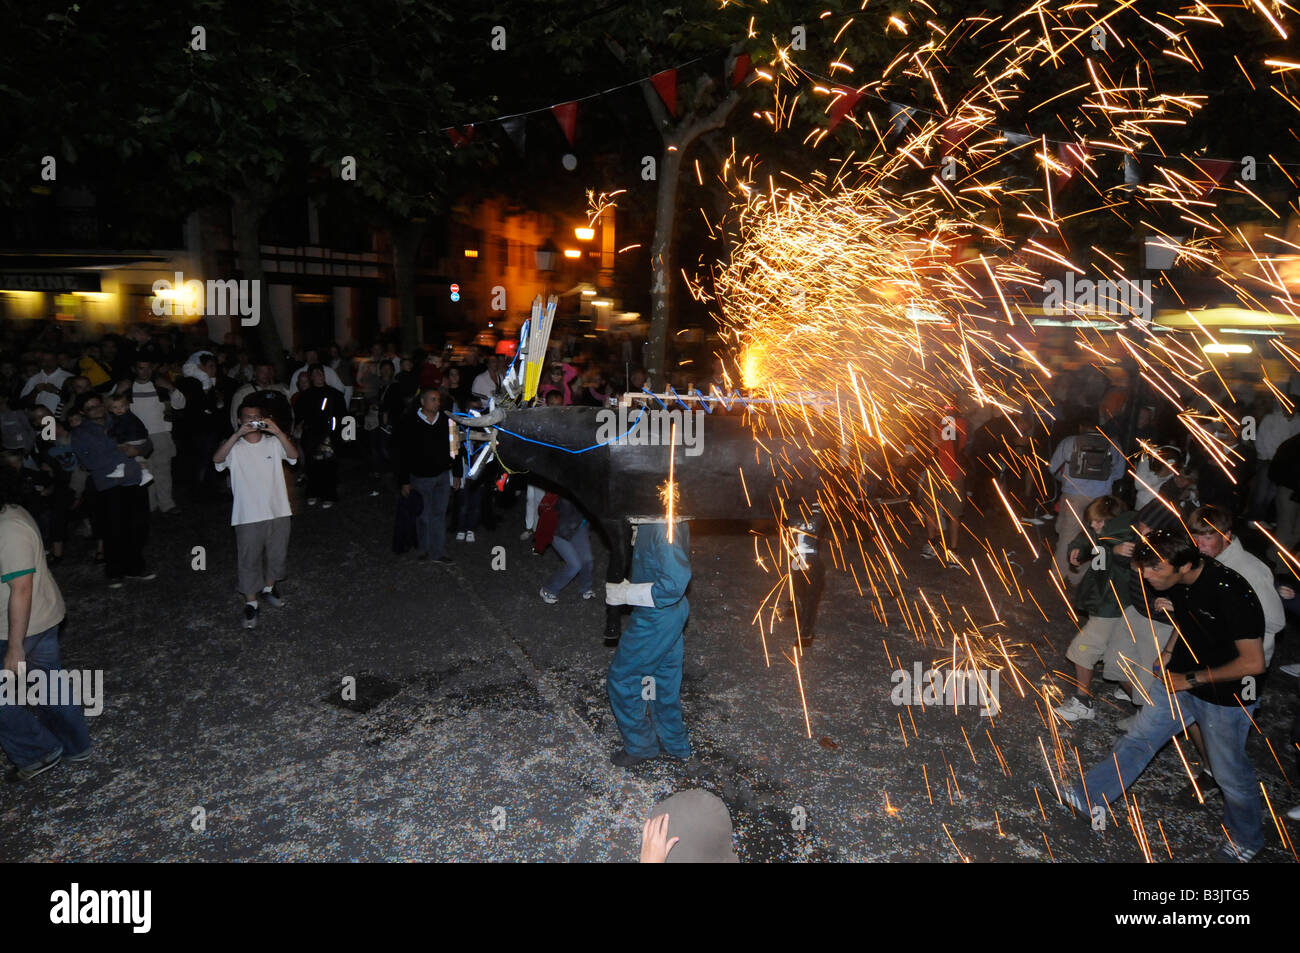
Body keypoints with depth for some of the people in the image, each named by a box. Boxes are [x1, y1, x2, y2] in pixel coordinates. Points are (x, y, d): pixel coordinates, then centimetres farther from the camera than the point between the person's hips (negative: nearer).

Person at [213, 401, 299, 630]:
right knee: (249, 559, 5)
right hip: (248, 516, -2)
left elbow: (293, 456, -16)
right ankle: (251, 602, 18)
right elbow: (217, 459, -22)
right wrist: (237, 434, -31)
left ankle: (268, 587, 41)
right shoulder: (234, 447, -3)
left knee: (277, 555, 17)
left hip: (277, 512, 2)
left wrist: (277, 432, -28)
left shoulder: (274, 443, 0)